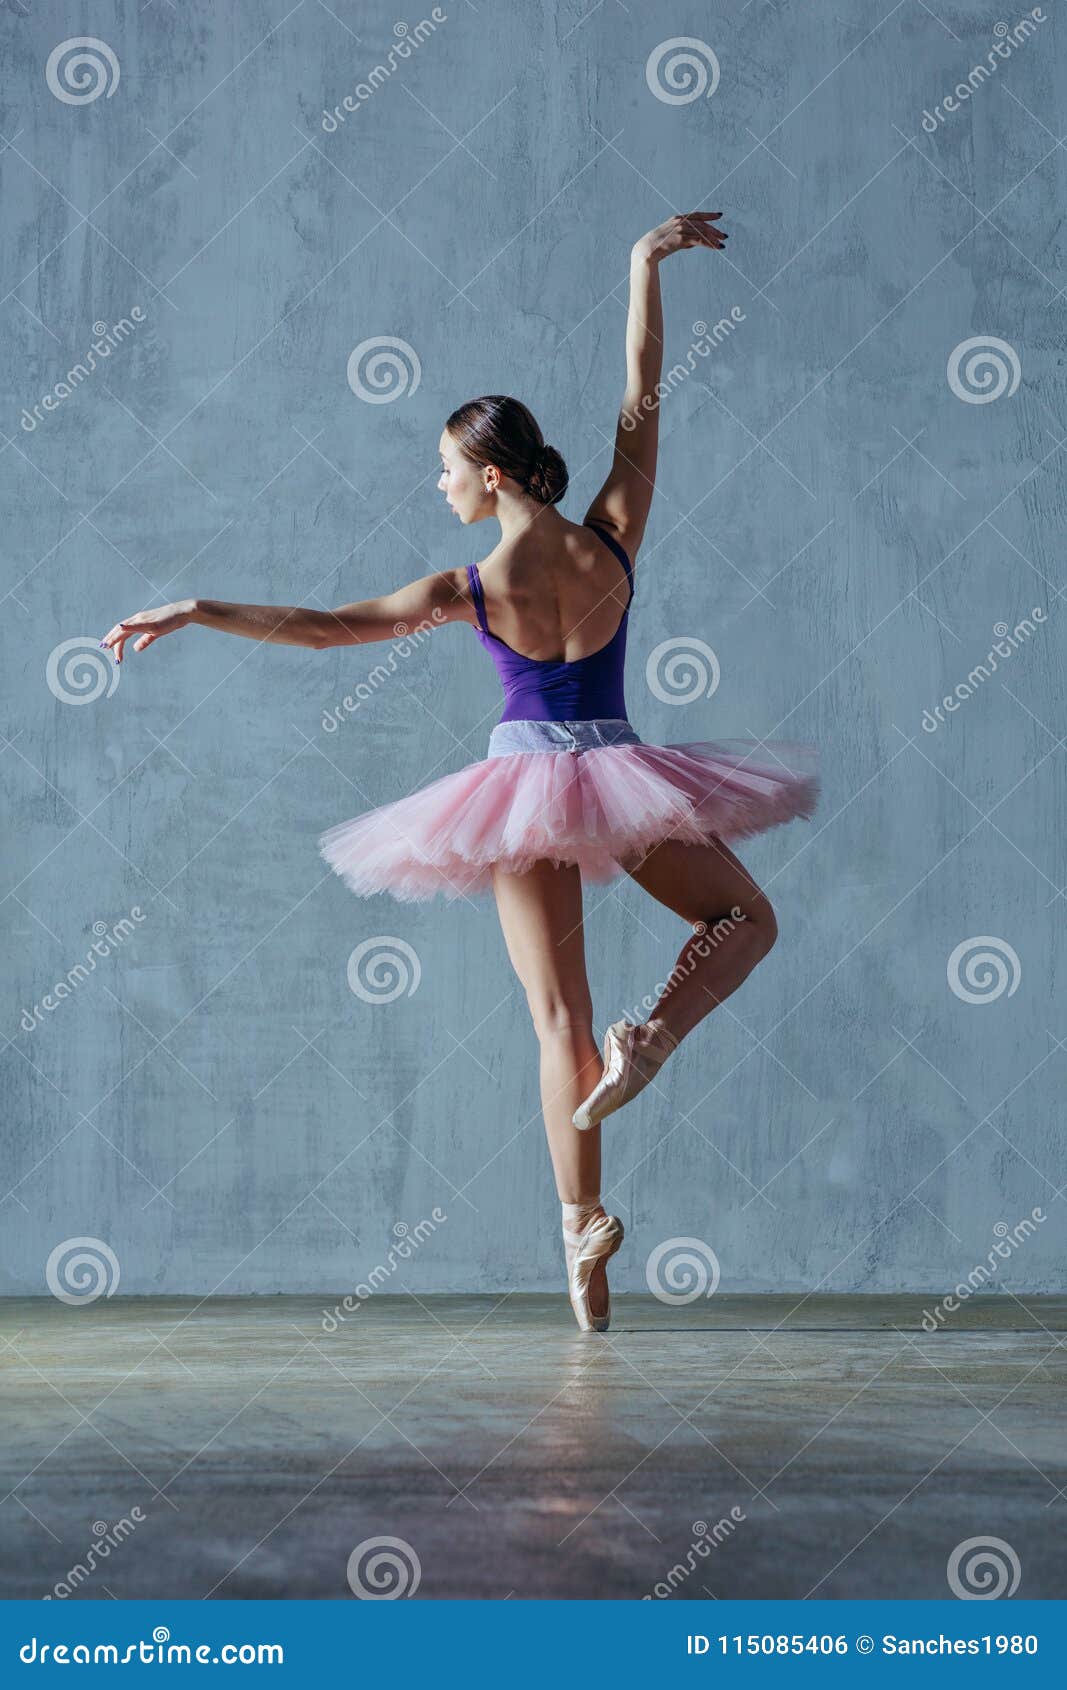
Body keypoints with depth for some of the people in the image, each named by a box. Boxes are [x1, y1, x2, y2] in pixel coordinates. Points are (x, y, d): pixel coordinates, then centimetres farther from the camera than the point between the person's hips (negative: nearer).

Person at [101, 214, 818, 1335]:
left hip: (524, 785, 0)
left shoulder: (470, 592, -13)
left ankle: (581, 1229, 2)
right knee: (746, 922, 20)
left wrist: (194, 612, -3)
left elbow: (319, 627, -10)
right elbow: (641, 400, 0)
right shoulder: (613, 538, -9)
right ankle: (650, 1037, -11)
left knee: (560, 1022, 6)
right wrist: (649, 263, 9)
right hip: (621, 775, 1)